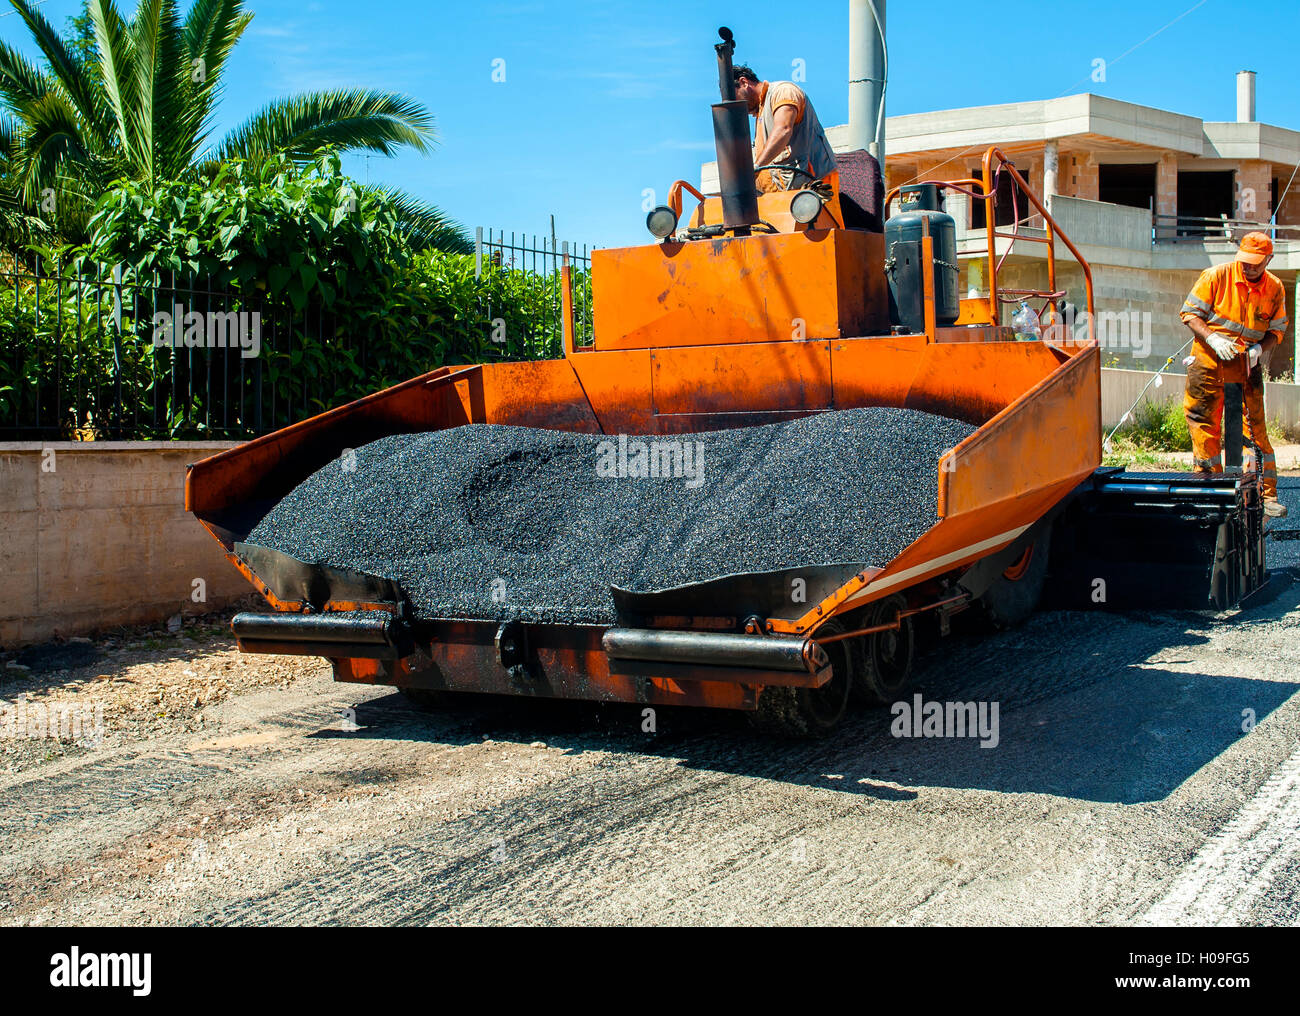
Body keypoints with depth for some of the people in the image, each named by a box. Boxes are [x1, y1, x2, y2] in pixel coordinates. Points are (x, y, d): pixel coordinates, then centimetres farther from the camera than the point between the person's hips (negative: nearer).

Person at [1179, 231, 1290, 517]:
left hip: (1247, 365, 1)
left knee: (1254, 427, -3)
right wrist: (1212, 338, -19)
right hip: (1209, 360, -1)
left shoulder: (1275, 288, 3)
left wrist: (1259, 348, -11)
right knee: (1203, 423, -1)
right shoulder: (1217, 276, -6)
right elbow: (1190, 313, -3)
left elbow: (1276, 330, 11)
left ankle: (1266, 494, 2)